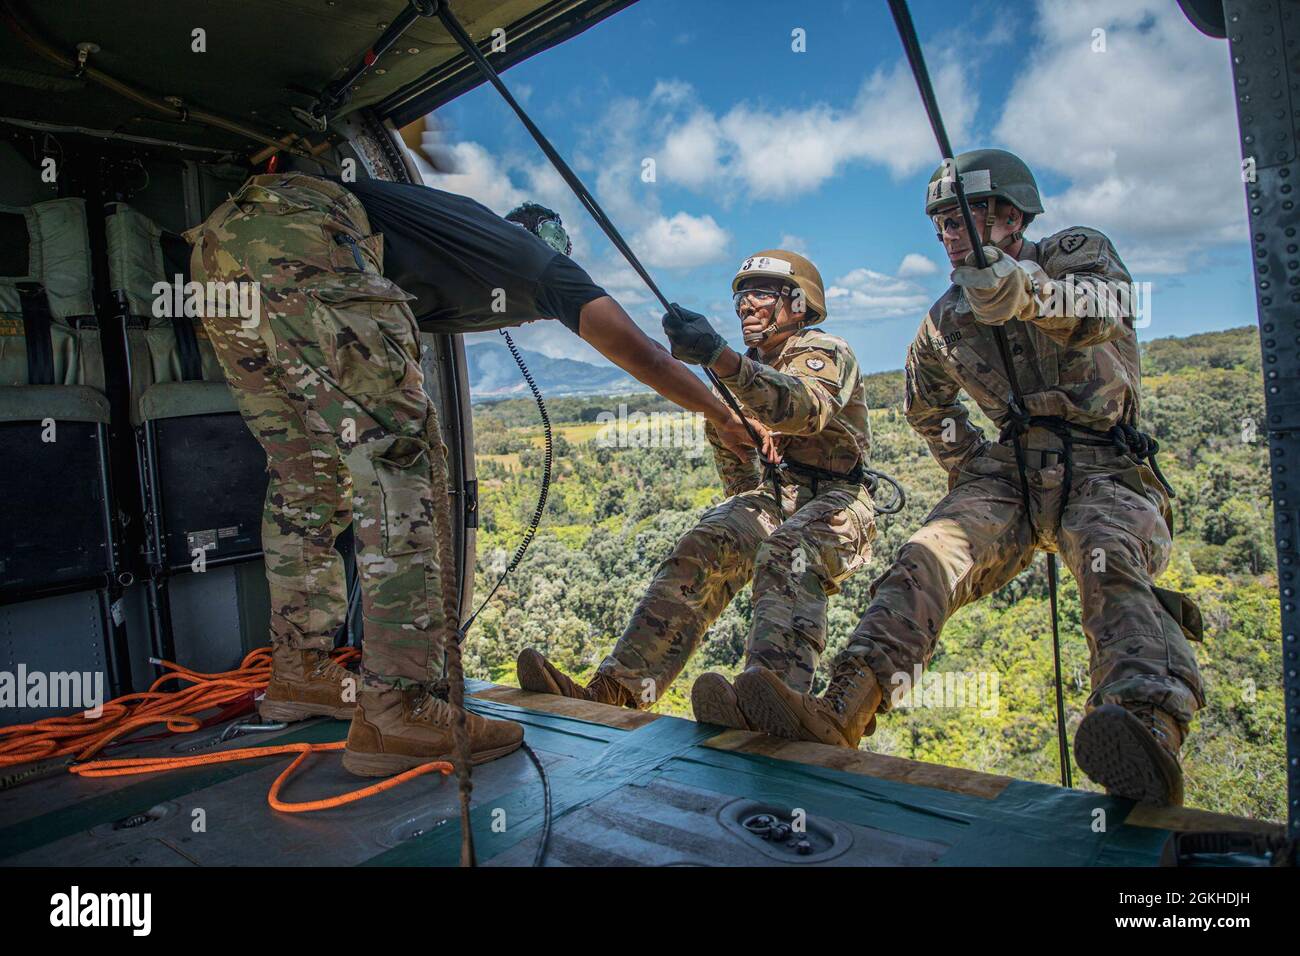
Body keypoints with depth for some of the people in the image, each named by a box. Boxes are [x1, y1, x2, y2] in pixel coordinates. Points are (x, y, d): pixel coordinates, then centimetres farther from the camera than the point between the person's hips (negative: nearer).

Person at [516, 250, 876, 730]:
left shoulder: (826, 352, -8)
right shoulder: (752, 366, 16)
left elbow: (801, 407, -34)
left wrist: (719, 356, -48)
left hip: (838, 497, -5)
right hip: (775, 491, 6)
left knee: (787, 555, -38)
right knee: (703, 548, -22)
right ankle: (615, 688, -35)